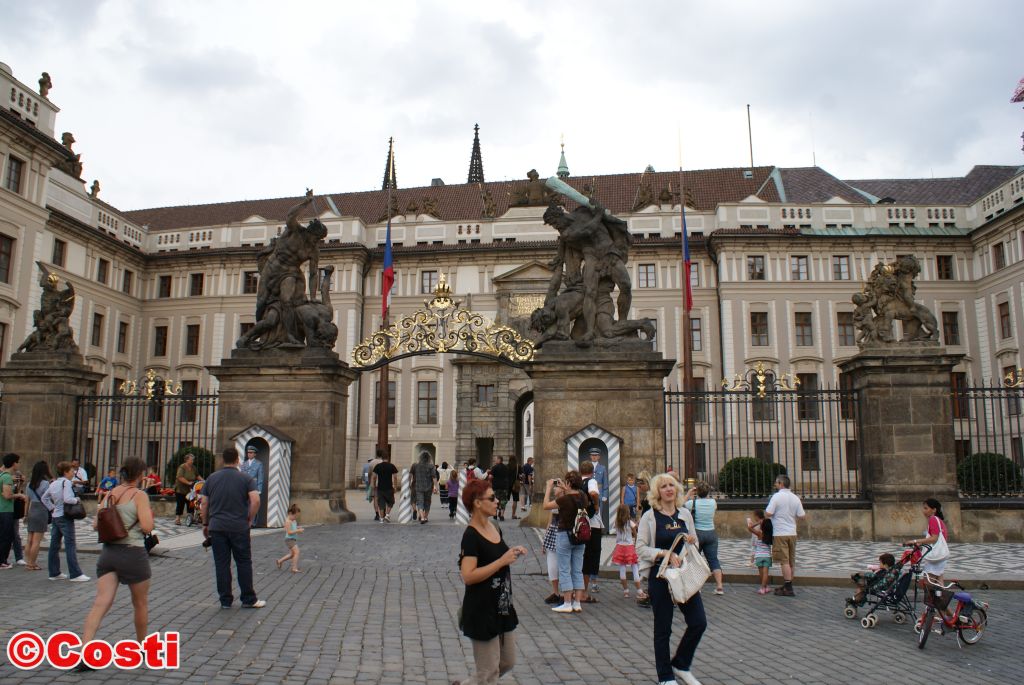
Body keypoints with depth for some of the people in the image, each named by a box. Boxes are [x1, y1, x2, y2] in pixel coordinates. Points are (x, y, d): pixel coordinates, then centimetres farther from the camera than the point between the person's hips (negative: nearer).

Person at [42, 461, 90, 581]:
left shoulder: (53, 484, 11)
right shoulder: (66, 482, -15)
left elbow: (44, 498, 22)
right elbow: (67, 499, -26)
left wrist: (52, 508, 18)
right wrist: (77, 500, -9)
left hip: (55, 517, 9)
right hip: (65, 517, -9)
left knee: (54, 546, 12)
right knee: (70, 546, -6)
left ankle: (54, 573, 20)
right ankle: (75, 574, -5)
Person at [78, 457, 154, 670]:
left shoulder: (111, 494, 8)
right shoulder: (140, 495, -10)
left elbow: (96, 524, 13)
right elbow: (147, 527, -17)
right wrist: (149, 514, 2)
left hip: (108, 552, 5)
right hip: (133, 553, -5)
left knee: (101, 603, -3)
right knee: (141, 603, 14)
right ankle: (142, 647, 30)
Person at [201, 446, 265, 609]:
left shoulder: (212, 478, 5)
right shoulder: (246, 478, -3)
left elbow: (204, 503, 6)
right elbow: (255, 500, -15)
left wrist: (205, 524, 16)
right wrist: (250, 519, -2)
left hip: (216, 527, 2)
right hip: (239, 527, -2)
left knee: (221, 564, 7)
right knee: (244, 563, 6)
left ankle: (225, 600, 11)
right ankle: (249, 599, 11)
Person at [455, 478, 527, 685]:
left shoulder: (495, 528, 7)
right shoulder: (471, 535, -19)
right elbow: (468, 576, -27)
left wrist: (512, 554, 3)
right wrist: (502, 561, -25)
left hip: (503, 606, 9)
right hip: (482, 611, -8)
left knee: (507, 663, 18)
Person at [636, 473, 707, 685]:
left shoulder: (685, 514, 7)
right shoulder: (649, 517, -7)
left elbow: (695, 544, 18)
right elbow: (641, 548, -11)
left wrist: (692, 541, -6)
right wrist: (665, 554, -22)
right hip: (660, 577, -5)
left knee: (699, 622, 2)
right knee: (663, 629, 4)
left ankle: (680, 664, 24)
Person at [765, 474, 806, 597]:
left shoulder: (777, 496, -12)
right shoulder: (795, 498, 5)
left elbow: (768, 513, -18)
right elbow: (802, 515, 4)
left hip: (780, 534, -6)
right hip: (792, 533, 6)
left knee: (784, 561, -5)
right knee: (791, 562, 13)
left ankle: (788, 589, -6)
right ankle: (787, 585, 22)